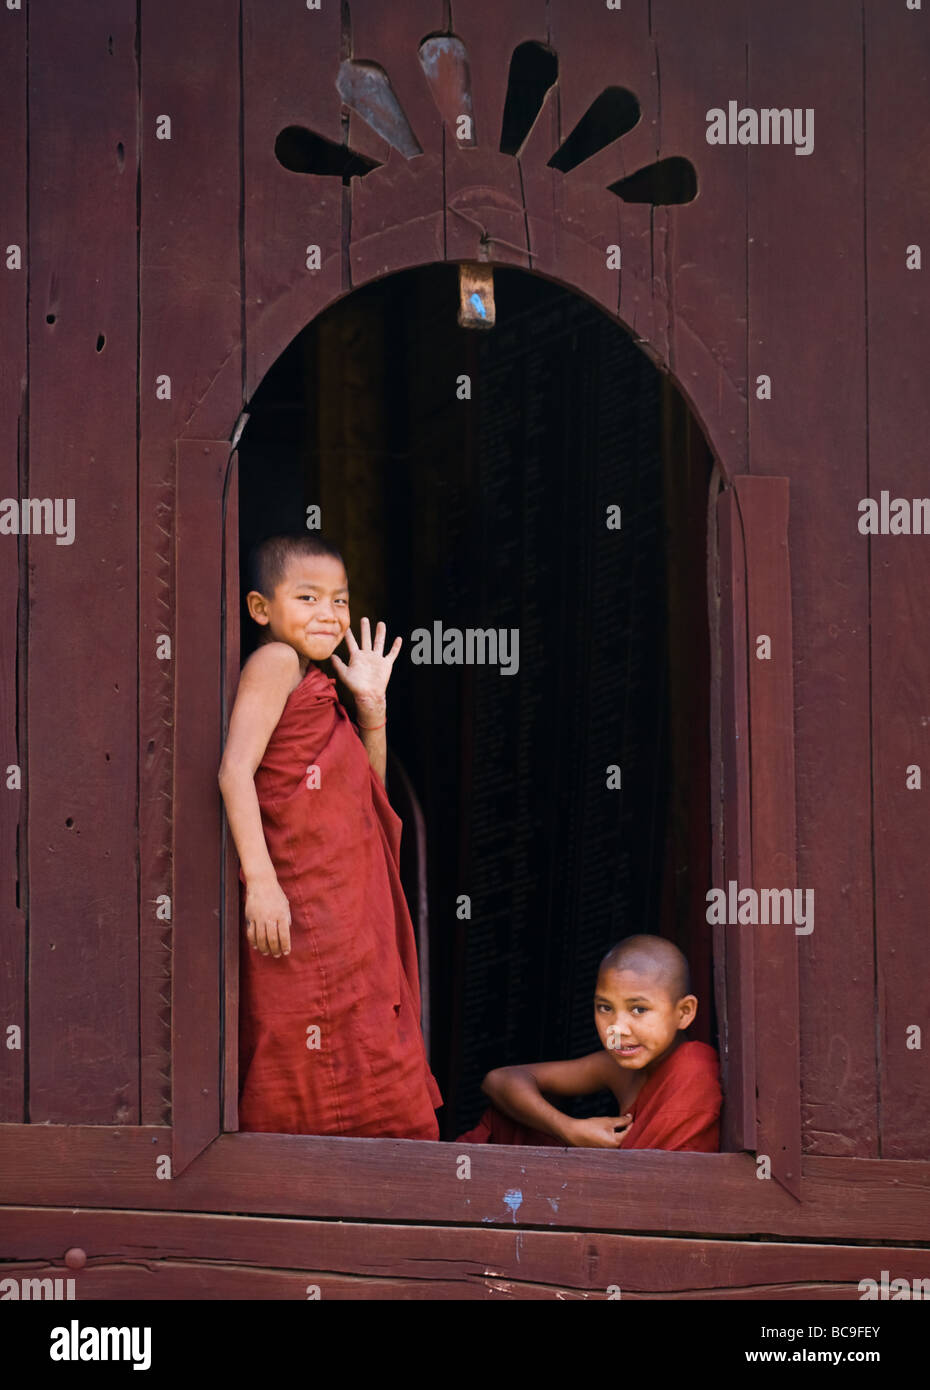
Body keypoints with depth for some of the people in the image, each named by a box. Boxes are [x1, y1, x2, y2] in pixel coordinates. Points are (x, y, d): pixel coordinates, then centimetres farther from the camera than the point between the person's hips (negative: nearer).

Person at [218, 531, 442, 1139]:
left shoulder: (317, 682, 19)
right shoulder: (275, 662, -7)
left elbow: (370, 791, 22)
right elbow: (235, 770, -19)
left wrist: (372, 705, 9)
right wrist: (261, 880, -25)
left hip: (351, 911, 9)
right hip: (300, 908, -9)